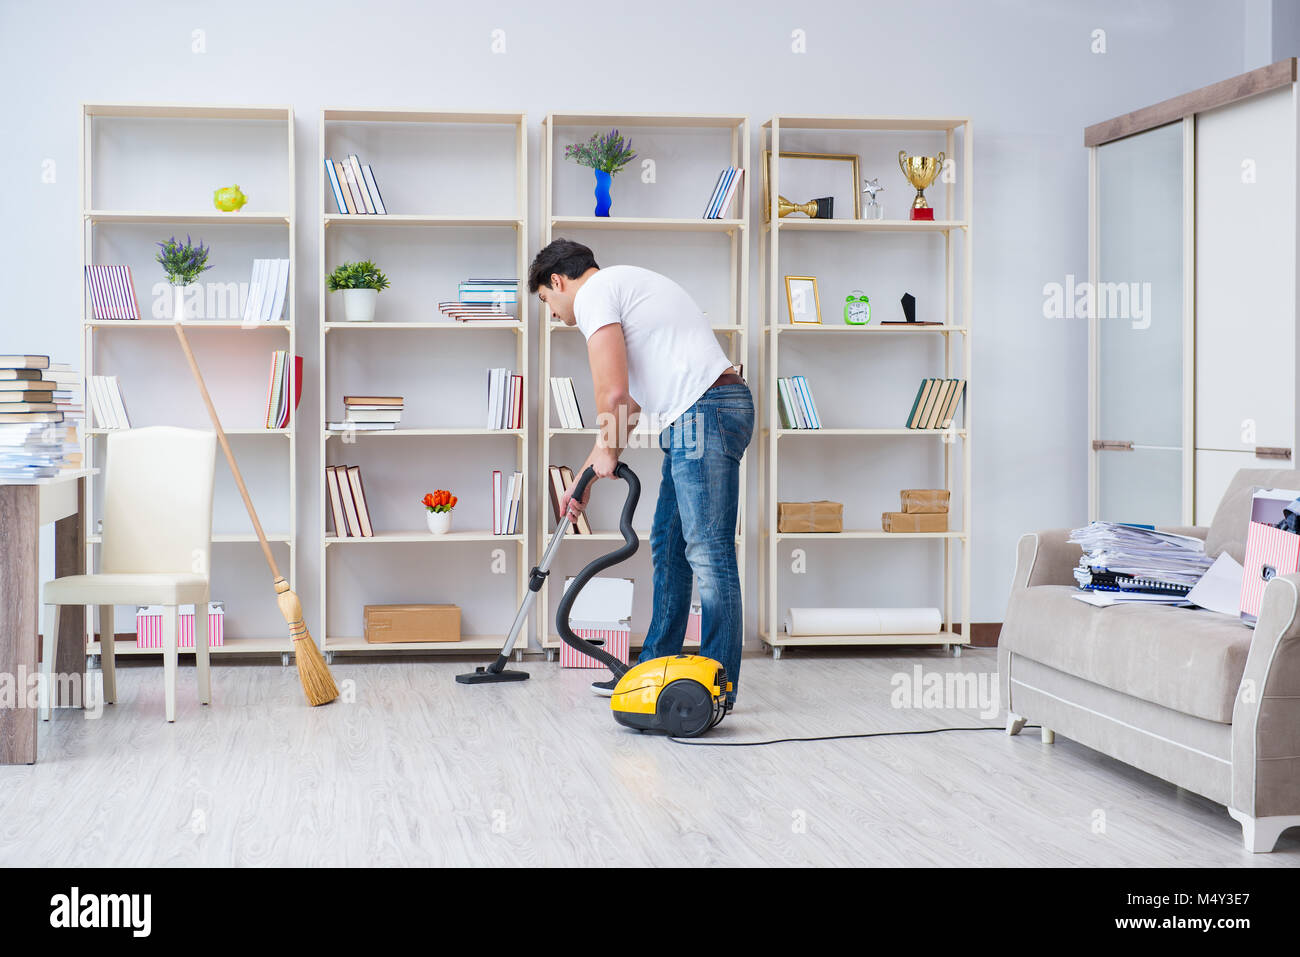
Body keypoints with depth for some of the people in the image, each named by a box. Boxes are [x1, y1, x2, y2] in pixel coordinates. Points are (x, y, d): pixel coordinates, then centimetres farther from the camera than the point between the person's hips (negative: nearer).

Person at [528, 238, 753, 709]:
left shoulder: (594, 292, -3)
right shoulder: (625, 288, 28)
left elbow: (613, 394, -14)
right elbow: (629, 405, 31)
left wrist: (606, 451, 5)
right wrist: (584, 478, 31)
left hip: (705, 413, -11)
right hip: (693, 421, 11)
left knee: (708, 552, -9)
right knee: (668, 547, 15)